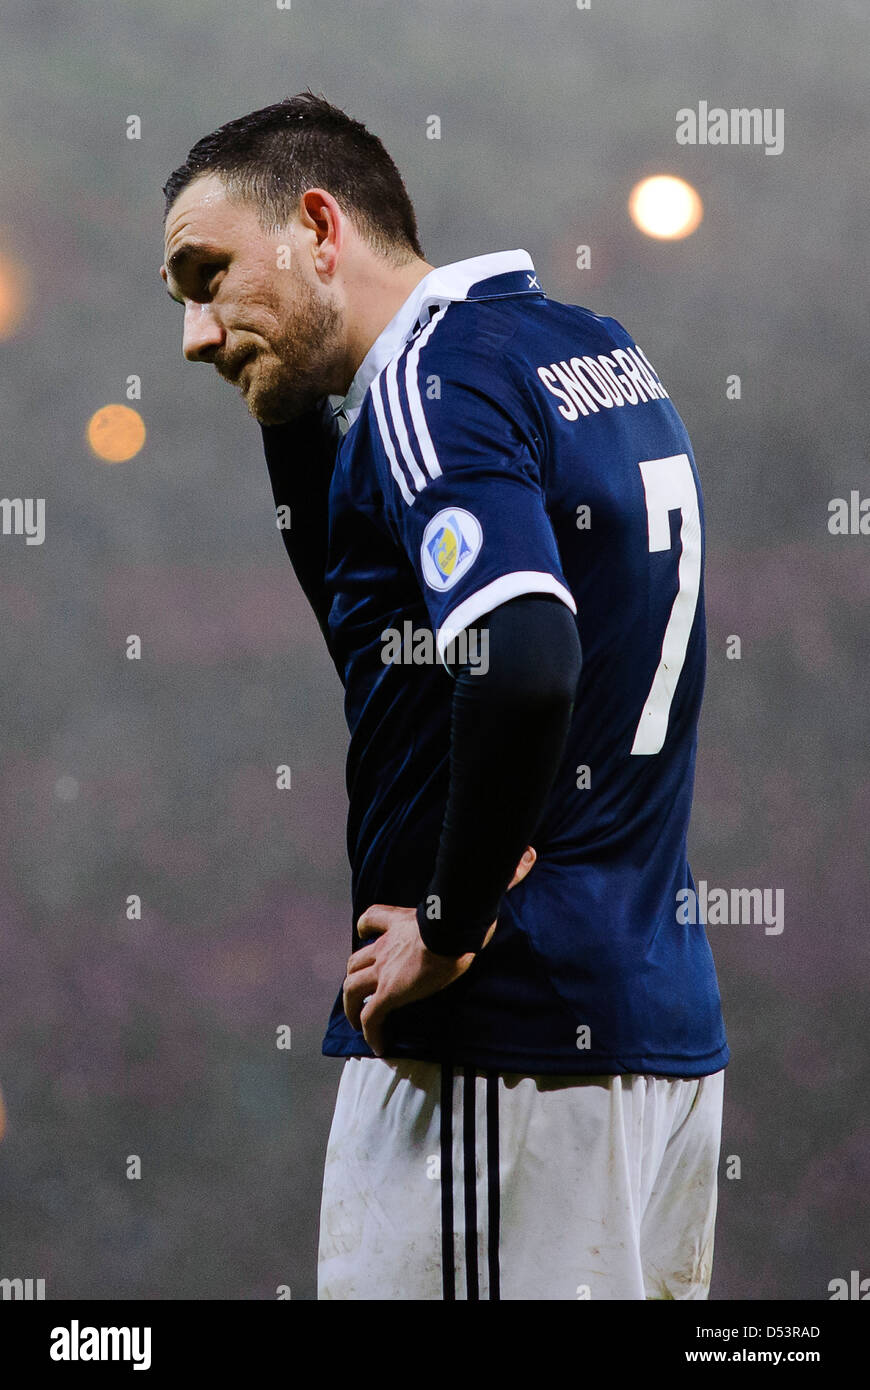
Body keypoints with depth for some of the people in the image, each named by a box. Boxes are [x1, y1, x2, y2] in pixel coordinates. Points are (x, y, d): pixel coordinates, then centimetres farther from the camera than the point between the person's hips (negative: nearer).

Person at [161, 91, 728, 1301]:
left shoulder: (429, 377, -13)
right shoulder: (595, 349, 15)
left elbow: (523, 667, -30)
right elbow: (356, 602, 26)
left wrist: (449, 929, -17)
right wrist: (289, 397, 12)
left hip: (502, 1043, -9)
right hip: (663, 1022, 9)